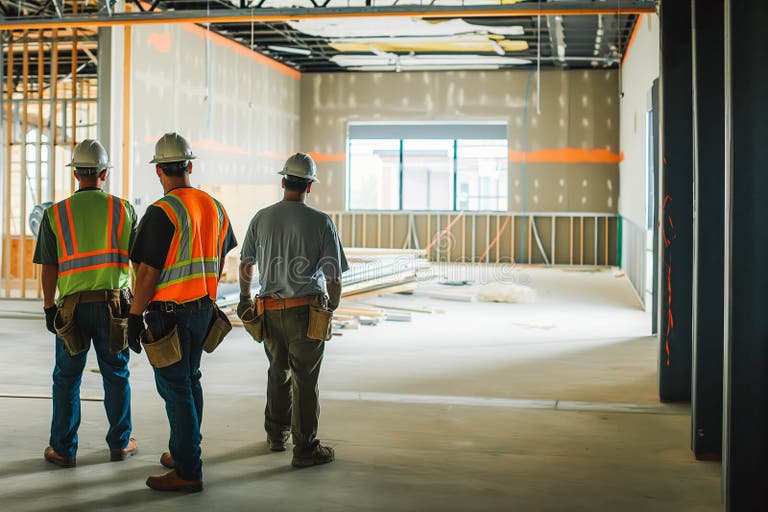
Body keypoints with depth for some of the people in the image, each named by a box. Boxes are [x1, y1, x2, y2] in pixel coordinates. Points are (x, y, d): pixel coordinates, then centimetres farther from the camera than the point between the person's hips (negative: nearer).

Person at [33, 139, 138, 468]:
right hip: (114, 304, 1)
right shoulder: (124, 210, 0)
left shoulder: (55, 214, -3)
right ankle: (120, 443, 20)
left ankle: (63, 449, 15)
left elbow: (48, 270, -2)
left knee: (67, 379, 10)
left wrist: (49, 307, 8)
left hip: (72, 307, 0)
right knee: (116, 376, 12)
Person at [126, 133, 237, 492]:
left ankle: (187, 472, 1)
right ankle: (183, 453, 32)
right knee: (190, 381, 19)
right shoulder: (214, 207, 6)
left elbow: (148, 271, -18)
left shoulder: (162, 212, -17)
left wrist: (135, 316, -12)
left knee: (175, 388, -2)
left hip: (168, 311, -8)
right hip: (202, 308, 8)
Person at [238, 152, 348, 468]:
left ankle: (276, 434, 34)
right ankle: (305, 448, 8)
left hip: (270, 309, 4)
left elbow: (246, 265, 13)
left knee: (278, 371, 21)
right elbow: (334, 276, -7)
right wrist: (332, 306, 11)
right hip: (306, 309, -4)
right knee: (305, 379, 3)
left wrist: (245, 298, 29)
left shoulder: (262, 218, 2)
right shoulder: (321, 222, -9)